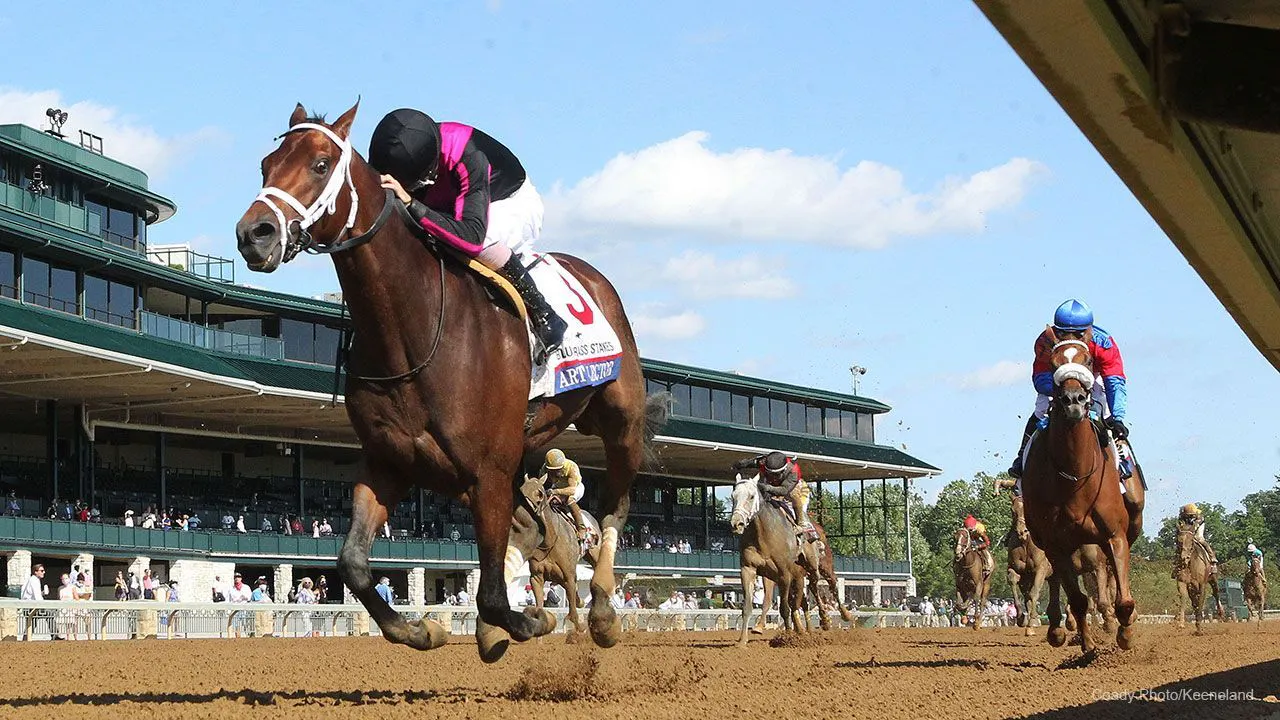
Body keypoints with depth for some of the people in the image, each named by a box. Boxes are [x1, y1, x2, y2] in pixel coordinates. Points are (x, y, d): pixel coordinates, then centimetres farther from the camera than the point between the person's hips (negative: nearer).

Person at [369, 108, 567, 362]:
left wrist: (411, 204, -58)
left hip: (513, 206, -6)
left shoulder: (469, 158, -41)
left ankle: (543, 316, -21)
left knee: (484, 240, -39)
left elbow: (472, 236, -51)